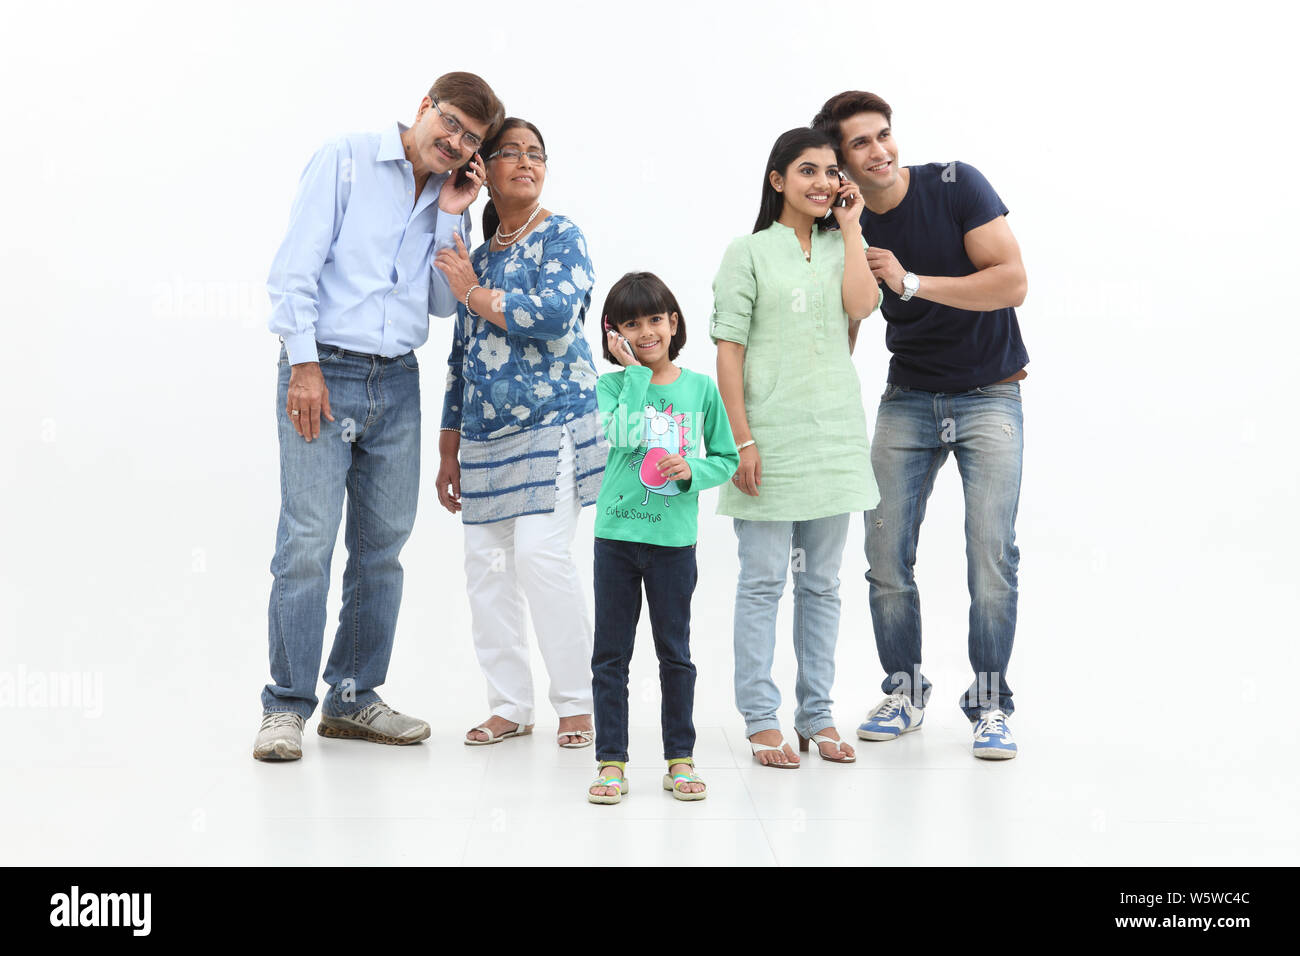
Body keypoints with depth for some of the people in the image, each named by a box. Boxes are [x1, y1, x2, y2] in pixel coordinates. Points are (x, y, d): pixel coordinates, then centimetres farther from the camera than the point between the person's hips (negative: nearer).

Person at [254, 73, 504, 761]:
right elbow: (294, 267, -6)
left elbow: (442, 304, 9)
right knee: (307, 539, -10)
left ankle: (353, 698, 18)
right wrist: (305, 363, -14)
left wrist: (450, 217, 1)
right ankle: (286, 707, -1)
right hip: (324, 369, -6)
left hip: (396, 381, 6)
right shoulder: (346, 160, 0)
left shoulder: (445, 201, 16)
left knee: (383, 544, 7)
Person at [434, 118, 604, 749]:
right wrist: (450, 451, 17)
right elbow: (460, 359, 18)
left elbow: (556, 313, -18)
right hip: (485, 435, 6)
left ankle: (577, 702, -1)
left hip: (552, 423, -6)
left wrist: (474, 294, -5)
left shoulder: (561, 236, 1)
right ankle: (509, 706, 14)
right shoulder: (475, 257, 17)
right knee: (486, 562, 3)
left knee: (540, 553, -14)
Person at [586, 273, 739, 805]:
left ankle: (680, 758, 20)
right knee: (610, 655, 5)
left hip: (674, 540, 0)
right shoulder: (612, 385, 1)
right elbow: (621, 435, -19)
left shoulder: (700, 388, 3)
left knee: (675, 652, 9)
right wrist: (636, 372, -13)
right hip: (616, 536, 0)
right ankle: (611, 761, 14)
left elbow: (726, 458, 8)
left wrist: (693, 471, -11)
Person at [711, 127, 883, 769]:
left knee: (822, 582, 9)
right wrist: (741, 440, -11)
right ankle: (761, 719, 7)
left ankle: (817, 715, 18)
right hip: (770, 435, -4)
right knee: (763, 580, 0)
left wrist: (850, 226, 0)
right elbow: (729, 350, -4)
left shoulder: (842, 247, 13)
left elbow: (861, 306, -9)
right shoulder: (749, 253, 1)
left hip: (834, 430, 4)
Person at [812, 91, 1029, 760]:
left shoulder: (955, 185, -11)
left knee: (992, 555, -11)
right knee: (886, 555, -1)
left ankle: (989, 704, 3)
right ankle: (905, 692, 18)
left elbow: (1012, 282, -17)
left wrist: (912, 282, -21)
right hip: (907, 399, 3)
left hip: (989, 395, -3)